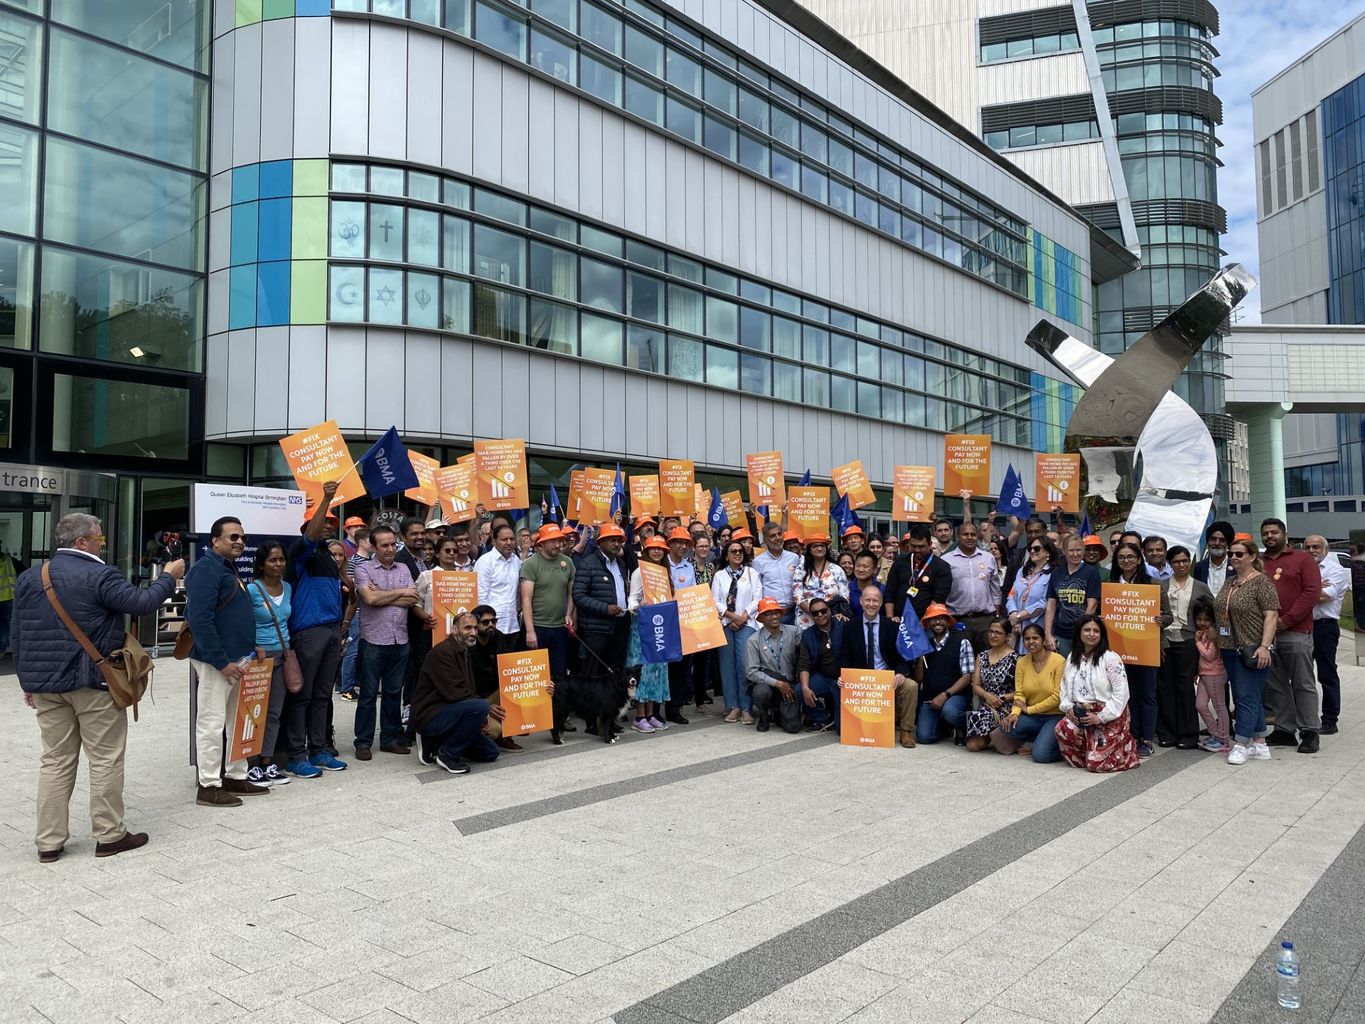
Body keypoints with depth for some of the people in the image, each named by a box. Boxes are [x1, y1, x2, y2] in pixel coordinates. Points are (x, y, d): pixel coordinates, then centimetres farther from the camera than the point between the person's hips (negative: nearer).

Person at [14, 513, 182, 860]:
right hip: (93, 682, -6)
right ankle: (109, 836, 11)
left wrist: (28, 681, 18)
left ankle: (49, 841, 14)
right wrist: (168, 577, 1)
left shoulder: (29, 577, 8)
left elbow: (17, 635, 12)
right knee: (105, 760, 4)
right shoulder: (99, 575, -13)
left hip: (45, 684, 6)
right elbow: (143, 602, -16)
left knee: (55, 761, 12)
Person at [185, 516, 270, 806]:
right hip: (217, 661, -10)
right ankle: (209, 787, 6)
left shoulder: (229, 569, 16)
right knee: (212, 723, -2)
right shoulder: (206, 569, -14)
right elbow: (200, 620, -23)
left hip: (239, 659, 10)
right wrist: (221, 661, -23)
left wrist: (251, 647, 14)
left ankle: (236, 777, 24)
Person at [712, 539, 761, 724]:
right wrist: (732, 616, -8)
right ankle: (732, 707, 4)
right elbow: (714, 601, 4)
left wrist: (743, 617, -9)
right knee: (727, 664, -1)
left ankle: (746, 708, -9)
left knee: (745, 663, -12)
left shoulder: (752, 573, 9)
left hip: (746, 624, -2)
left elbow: (757, 598, 1)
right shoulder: (719, 575, 12)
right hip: (725, 624, 2)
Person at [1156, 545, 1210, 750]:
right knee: (1165, 686, 3)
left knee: (1186, 686, -1)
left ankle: (1188, 735, 8)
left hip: (1187, 641, -1)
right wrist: (1157, 640, -5)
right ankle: (1166, 733, 12)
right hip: (1164, 640, 1)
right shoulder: (1161, 586, 8)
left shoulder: (1200, 587, 8)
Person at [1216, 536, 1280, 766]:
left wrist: (1264, 646, -21)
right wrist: (1219, 644, 18)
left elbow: (1271, 616, -14)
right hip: (1230, 649, 8)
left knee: (1247, 697, -7)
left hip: (1252, 650, -8)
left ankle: (1240, 745, -5)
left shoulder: (1261, 582, -8)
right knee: (1243, 697, 11)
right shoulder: (1229, 583, 15)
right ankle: (1259, 744, 19)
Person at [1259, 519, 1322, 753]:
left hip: (1296, 633, -4)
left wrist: (1286, 621, -13)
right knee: (1276, 686, 8)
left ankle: (1309, 732, 8)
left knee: (1303, 685, 1)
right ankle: (1284, 730, 15)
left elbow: (1312, 592, -7)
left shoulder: (1303, 559, 2)